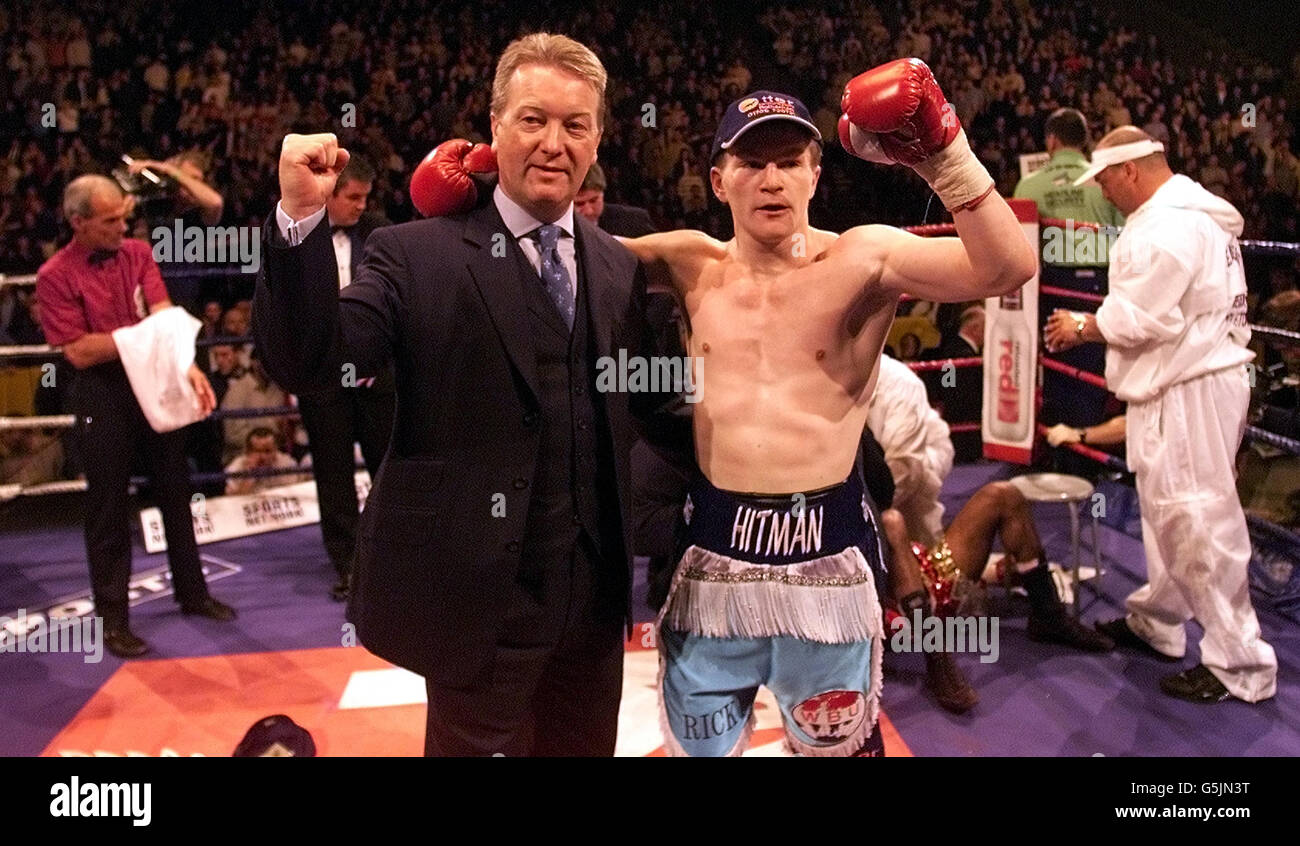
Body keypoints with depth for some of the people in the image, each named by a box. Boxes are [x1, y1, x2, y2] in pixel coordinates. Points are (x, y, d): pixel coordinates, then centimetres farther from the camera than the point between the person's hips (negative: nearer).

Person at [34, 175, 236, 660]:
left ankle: (192, 592, 28)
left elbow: (165, 315, -11)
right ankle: (112, 616, 16)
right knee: (108, 506, 4)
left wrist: (187, 364, -27)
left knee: (175, 490, 13)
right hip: (102, 395, -4)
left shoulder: (138, 253, 1)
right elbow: (79, 351, -15)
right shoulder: (56, 276, -10)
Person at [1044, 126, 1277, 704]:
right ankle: (1155, 623, 37)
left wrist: (1081, 327, -5)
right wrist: (1093, 326, 10)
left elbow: (1136, 318, -21)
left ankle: (1240, 664, 6)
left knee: (1196, 521, -4)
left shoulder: (1168, 227, -19)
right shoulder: (1194, 214, 15)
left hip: (1191, 391, -11)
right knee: (1169, 509, 21)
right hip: (1182, 382, 11)